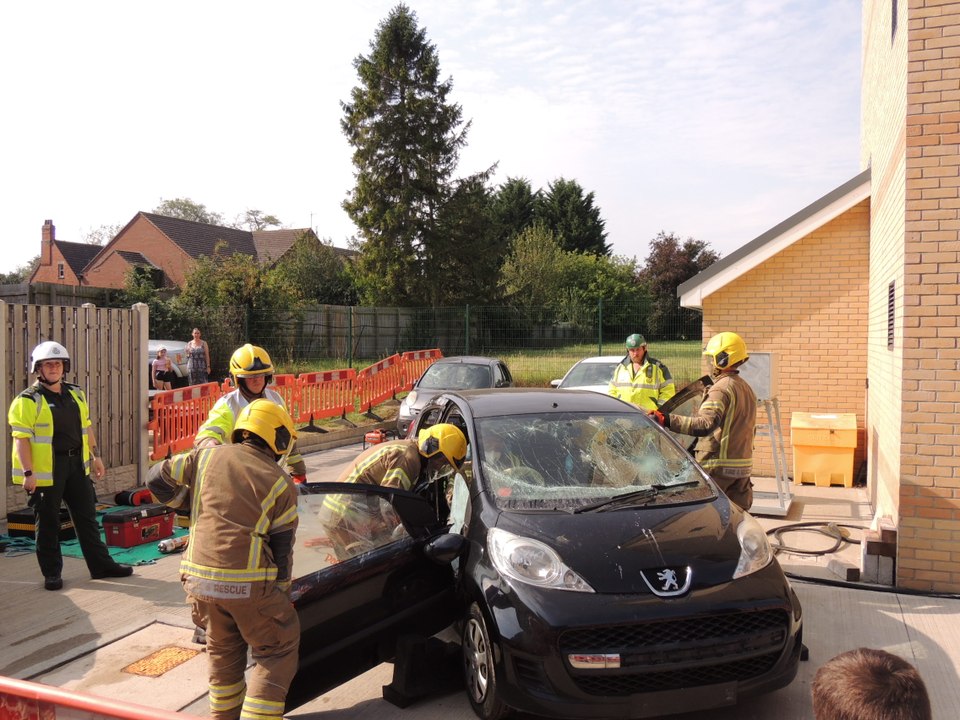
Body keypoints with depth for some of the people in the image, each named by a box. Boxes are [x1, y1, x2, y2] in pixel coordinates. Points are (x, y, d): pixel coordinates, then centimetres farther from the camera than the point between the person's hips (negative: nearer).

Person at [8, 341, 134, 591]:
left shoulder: (76, 394, 11)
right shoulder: (28, 401, -9)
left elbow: (86, 427, 19)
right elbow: (21, 438, -13)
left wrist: (95, 456, 15)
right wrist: (28, 473, -19)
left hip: (77, 464, 6)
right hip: (46, 469, -6)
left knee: (87, 516, 11)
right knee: (48, 523, 5)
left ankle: (101, 565, 20)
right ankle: (52, 572, 17)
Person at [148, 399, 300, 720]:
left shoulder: (205, 457, 6)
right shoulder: (281, 484, 0)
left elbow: (158, 479, 11)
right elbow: (282, 547, 3)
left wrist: (185, 501, 28)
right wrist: (281, 592, 14)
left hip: (200, 578, 5)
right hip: (248, 583, -4)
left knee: (223, 649, 27)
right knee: (278, 651, 13)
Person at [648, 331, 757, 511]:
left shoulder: (721, 389, -16)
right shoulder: (746, 388, 15)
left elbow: (707, 424, -32)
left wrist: (667, 420, -40)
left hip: (719, 467, -9)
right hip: (743, 466, 9)